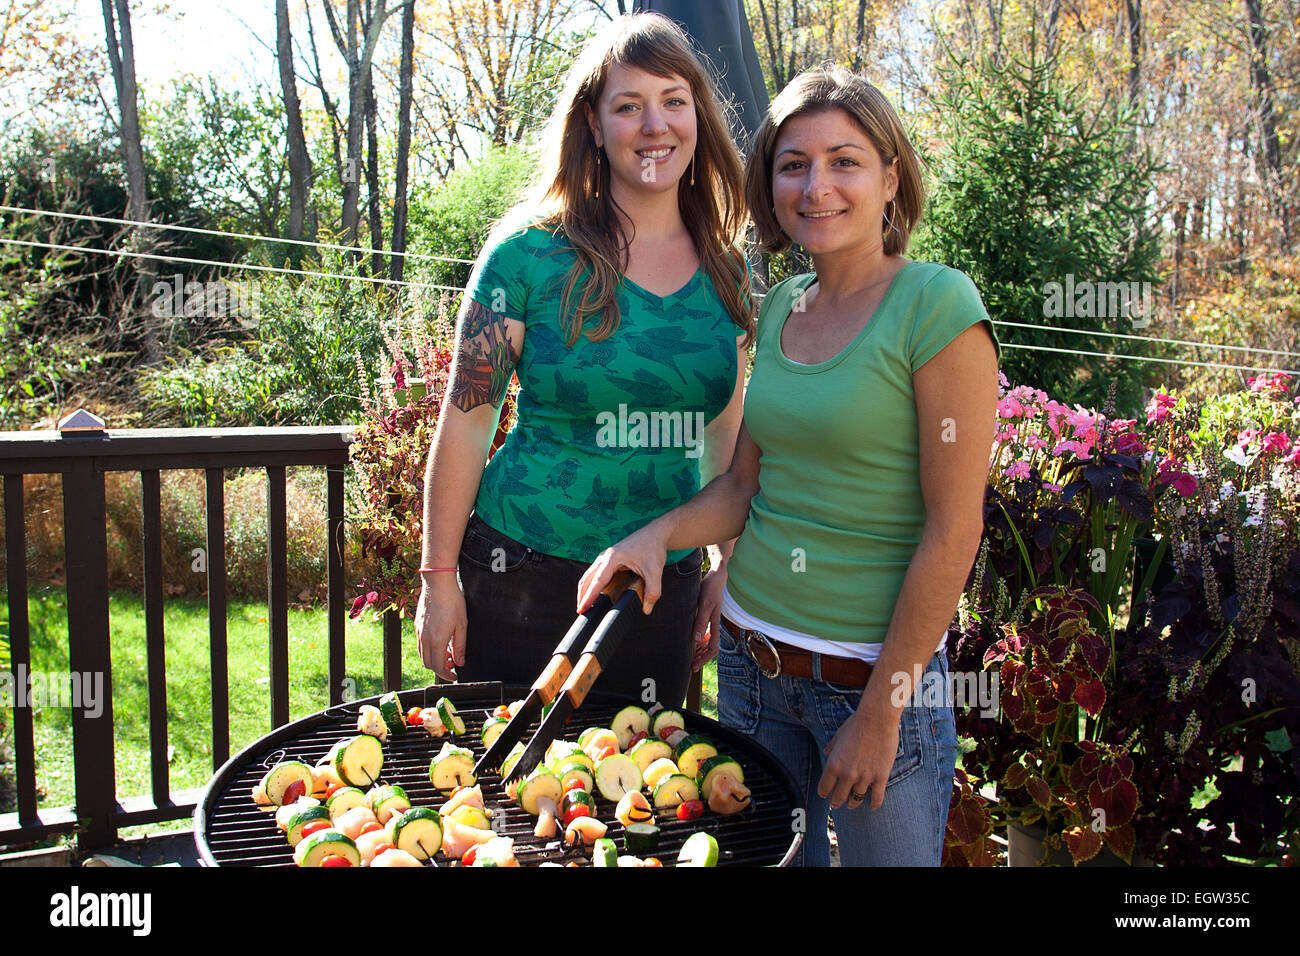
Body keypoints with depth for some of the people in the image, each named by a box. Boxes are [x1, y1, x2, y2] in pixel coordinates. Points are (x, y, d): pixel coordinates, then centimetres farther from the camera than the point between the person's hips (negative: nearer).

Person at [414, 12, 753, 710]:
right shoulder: (530, 255, -10)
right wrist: (439, 580, -6)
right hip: (527, 580, -3)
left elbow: (725, 433, 11)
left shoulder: (726, 273, 3)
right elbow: (466, 421, -7)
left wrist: (727, 573, 11)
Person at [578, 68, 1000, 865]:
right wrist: (656, 535, -10)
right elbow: (745, 486, 10)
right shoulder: (779, 307, 5)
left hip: (876, 670, -6)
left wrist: (880, 713, -15)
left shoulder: (936, 306, -14)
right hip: (753, 653, 6)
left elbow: (953, 531, -16)